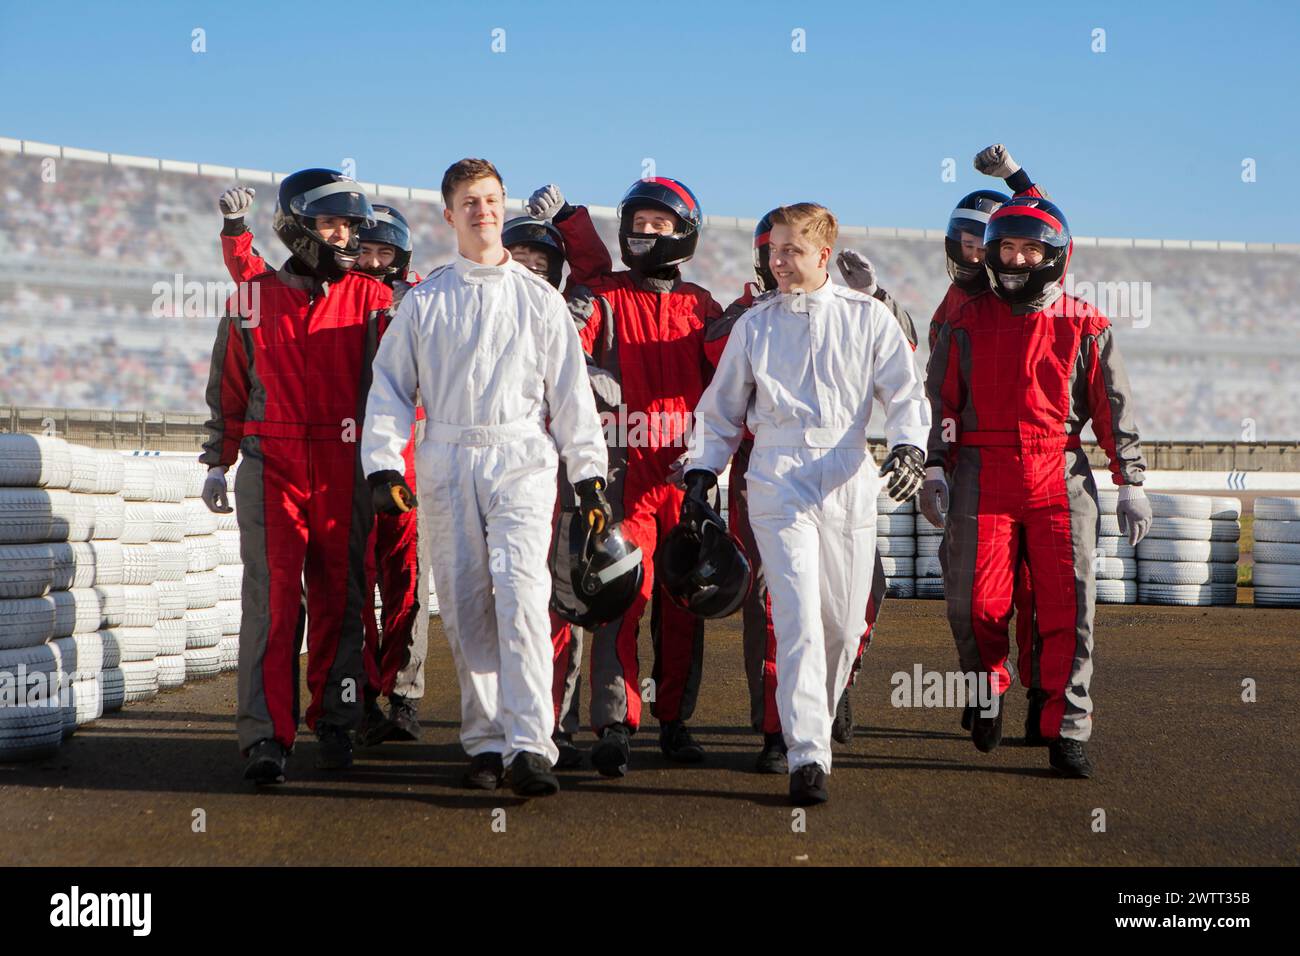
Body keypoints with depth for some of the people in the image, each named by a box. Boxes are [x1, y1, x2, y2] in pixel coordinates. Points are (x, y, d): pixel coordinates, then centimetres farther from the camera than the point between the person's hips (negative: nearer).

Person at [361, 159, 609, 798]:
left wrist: (589, 475, 3)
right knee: (464, 606, 1)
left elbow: (571, 392, 10)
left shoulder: (540, 299, 10)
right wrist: (383, 466, -1)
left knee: (520, 591, -18)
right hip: (447, 463, 2)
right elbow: (390, 386, 12)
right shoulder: (423, 301, 12)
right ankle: (484, 743, 11)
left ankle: (529, 746, -22)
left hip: (521, 461, -2)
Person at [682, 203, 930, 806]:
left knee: (844, 622, 5)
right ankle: (808, 756, -17)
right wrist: (702, 470, 9)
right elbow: (721, 408, 19)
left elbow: (905, 393, 6)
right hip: (779, 479, -1)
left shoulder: (867, 318, 8)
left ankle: (816, 723, 29)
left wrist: (907, 447, -12)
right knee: (798, 617, -14)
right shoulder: (754, 325, 11)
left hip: (849, 481, 1)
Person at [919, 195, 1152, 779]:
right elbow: (939, 399, 11)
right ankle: (988, 688, 25)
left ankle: (1066, 731, 2)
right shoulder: (967, 325, 9)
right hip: (982, 478, 0)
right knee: (975, 603, -5)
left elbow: (1114, 408, 9)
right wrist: (933, 469, 2)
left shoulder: (1084, 327, 7)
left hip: (1061, 479, 0)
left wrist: (1131, 484, 6)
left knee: (1067, 606, -6)